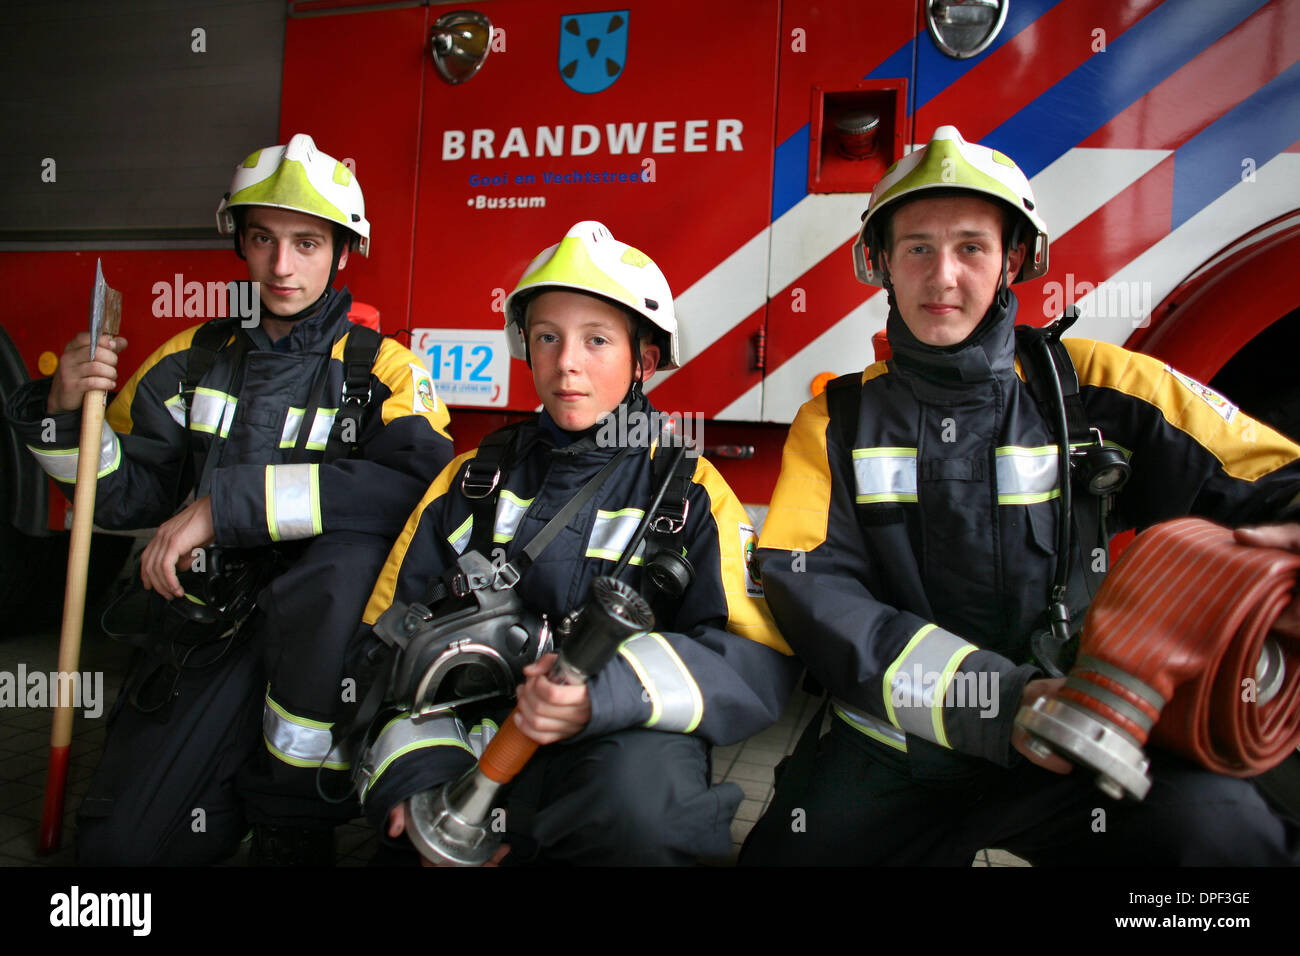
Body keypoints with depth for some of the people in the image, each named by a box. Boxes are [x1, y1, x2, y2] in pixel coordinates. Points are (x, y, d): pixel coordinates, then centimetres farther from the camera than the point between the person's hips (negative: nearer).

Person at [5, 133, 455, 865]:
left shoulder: (381, 369, -6)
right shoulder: (193, 360, 9)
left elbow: (420, 482, -27)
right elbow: (126, 497, 10)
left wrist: (227, 505, -28)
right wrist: (67, 413, -10)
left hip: (328, 631, -2)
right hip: (210, 625, 3)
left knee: (349, 548, -36)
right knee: (125, 842, -13)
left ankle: (293, 822, -16)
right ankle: (247, 775, 19)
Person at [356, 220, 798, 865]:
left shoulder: (690, 493, 1)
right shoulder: (475, 478, 11)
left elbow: (759, 662, -9)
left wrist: (605, 691, -26)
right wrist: (417, 775, -7)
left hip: (622, 746, -2)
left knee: (641, 794, -34)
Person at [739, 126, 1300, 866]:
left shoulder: (1091, 388, 3)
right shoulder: (835, 422, 4)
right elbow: (813, 591, -8)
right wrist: (997, 700, -20)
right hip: (888, 753, 2)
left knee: (1221, 827, -27)